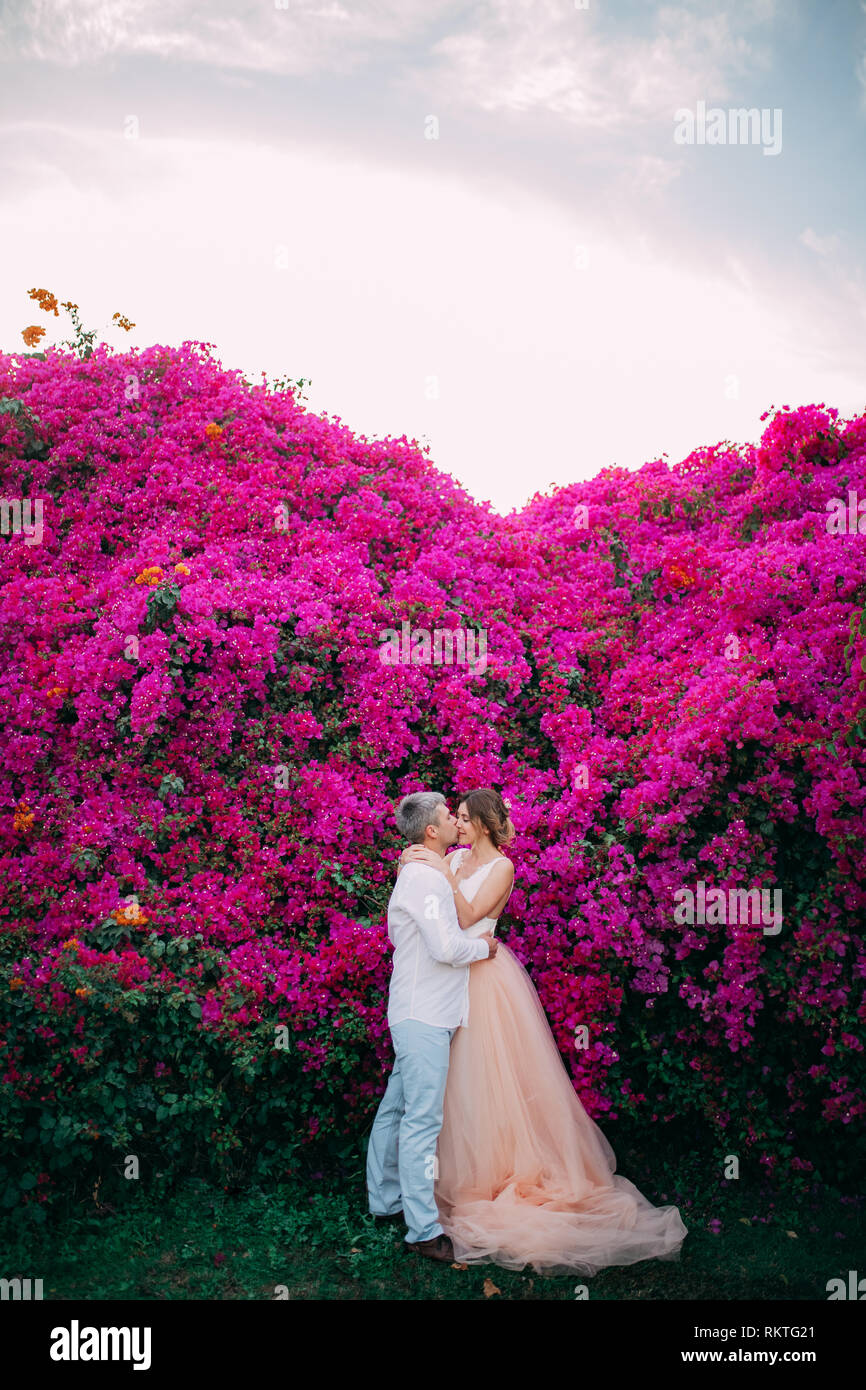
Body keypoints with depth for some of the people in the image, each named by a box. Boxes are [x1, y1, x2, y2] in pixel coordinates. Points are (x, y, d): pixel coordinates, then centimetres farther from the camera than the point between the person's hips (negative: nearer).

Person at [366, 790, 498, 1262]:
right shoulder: (424, 877, -16)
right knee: (422, 1121, -9)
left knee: (396, 1108, 17)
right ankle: (423, 1229, -7)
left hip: (414, 1014, 10)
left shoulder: (417, 874, 17)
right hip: (424, 1016, -10)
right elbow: (446, 948, -22)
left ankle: (385, 1197, 27)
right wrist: (483, 946, -4)